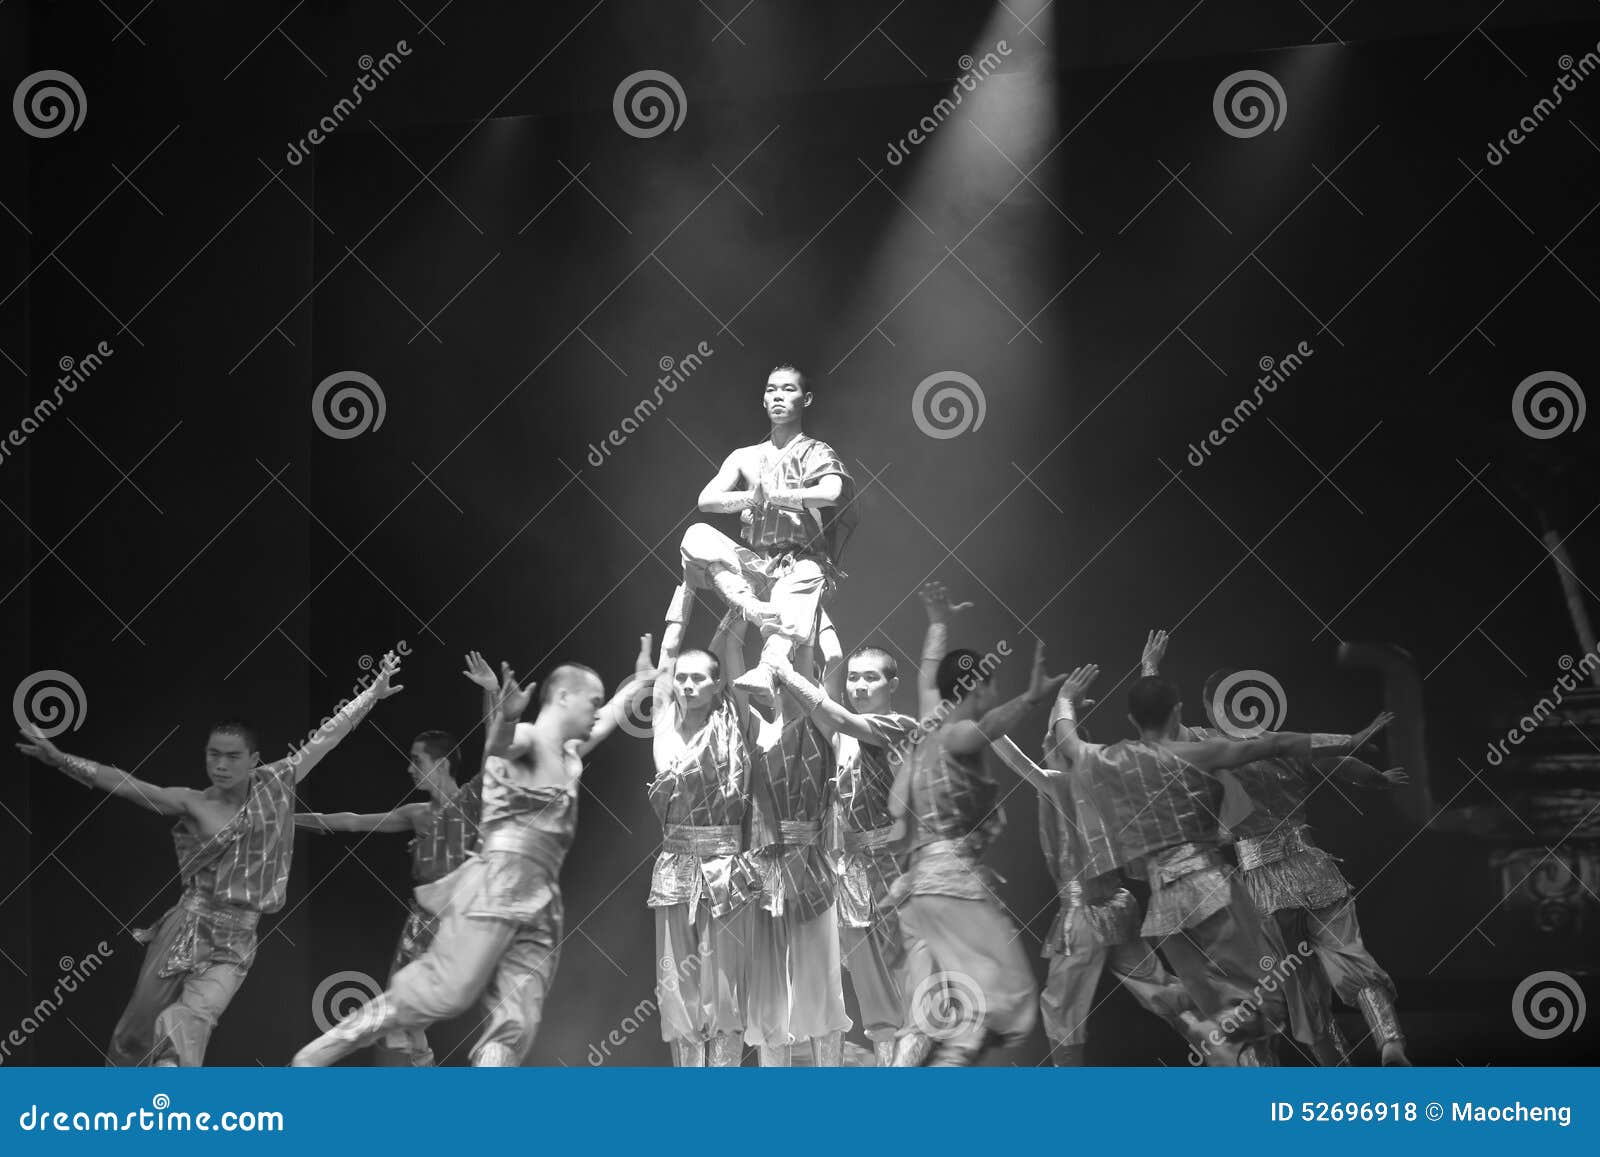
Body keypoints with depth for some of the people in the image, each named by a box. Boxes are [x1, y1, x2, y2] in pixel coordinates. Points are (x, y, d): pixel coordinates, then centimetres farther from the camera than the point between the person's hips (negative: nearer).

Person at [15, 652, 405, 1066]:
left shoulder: (275, 784, 3)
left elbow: (326, 736, 9)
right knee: (138, 1031, 7)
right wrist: (59, 759, -20)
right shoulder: (192, 803, -3)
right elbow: (121, 783, -10)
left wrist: (373, 693, 15)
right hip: (188, 928, 0)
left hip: (236, 942, 0)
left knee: (193, 1020, -24)